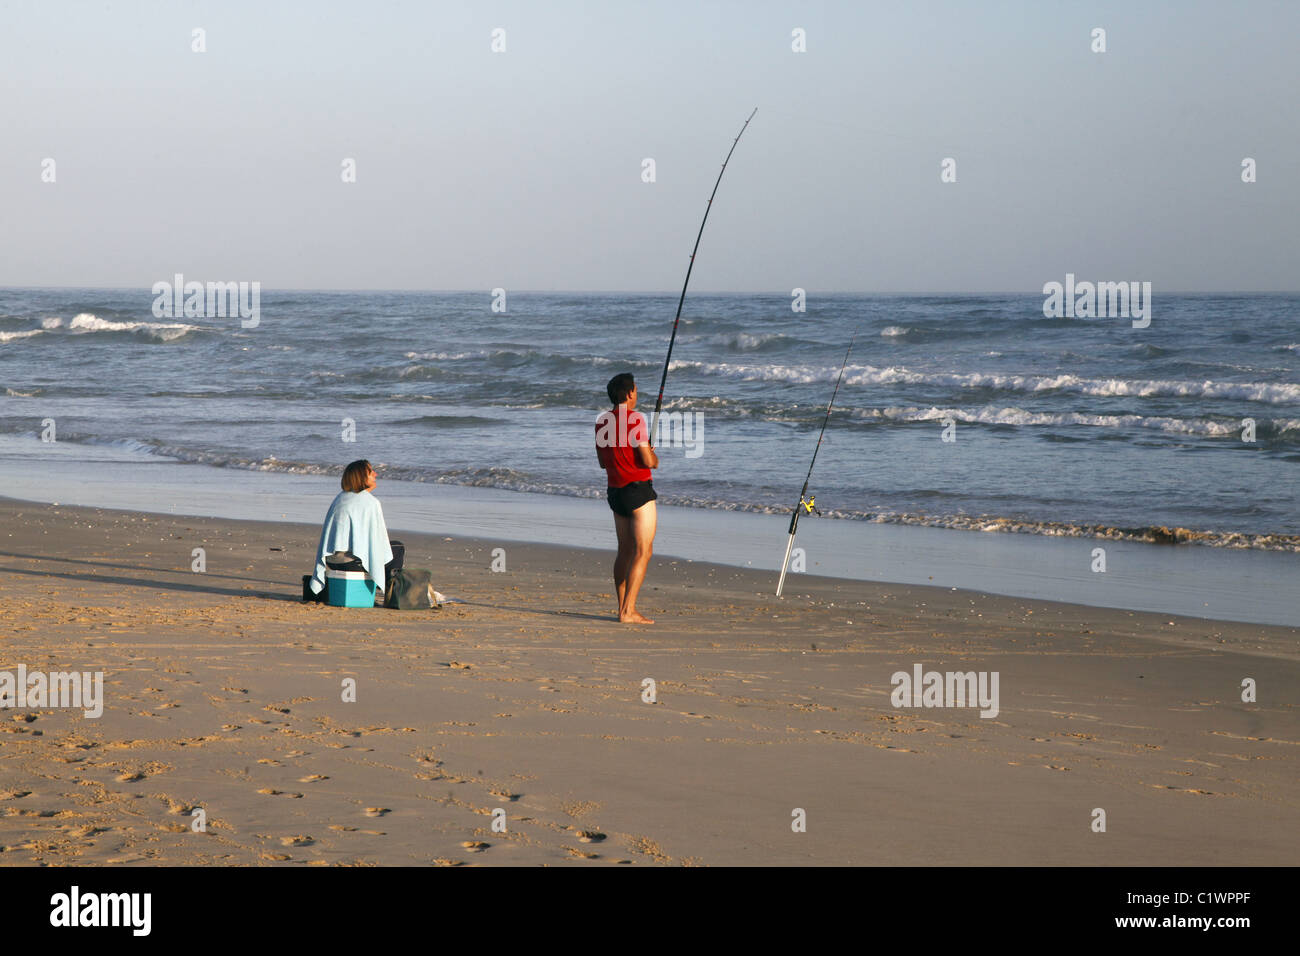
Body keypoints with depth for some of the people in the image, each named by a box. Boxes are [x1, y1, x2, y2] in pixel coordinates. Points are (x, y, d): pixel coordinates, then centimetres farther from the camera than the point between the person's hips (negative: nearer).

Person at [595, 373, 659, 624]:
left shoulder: (602, 421, 9)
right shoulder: (635, 419, -14)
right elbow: (648, 461, -17)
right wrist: (655, 457, 6)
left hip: (615, 491, 8)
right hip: (638, 490, -8)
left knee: (625, 551, 14)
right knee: (643, 551, -6)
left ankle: (624, 608, 14)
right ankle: (628, 611, -13)